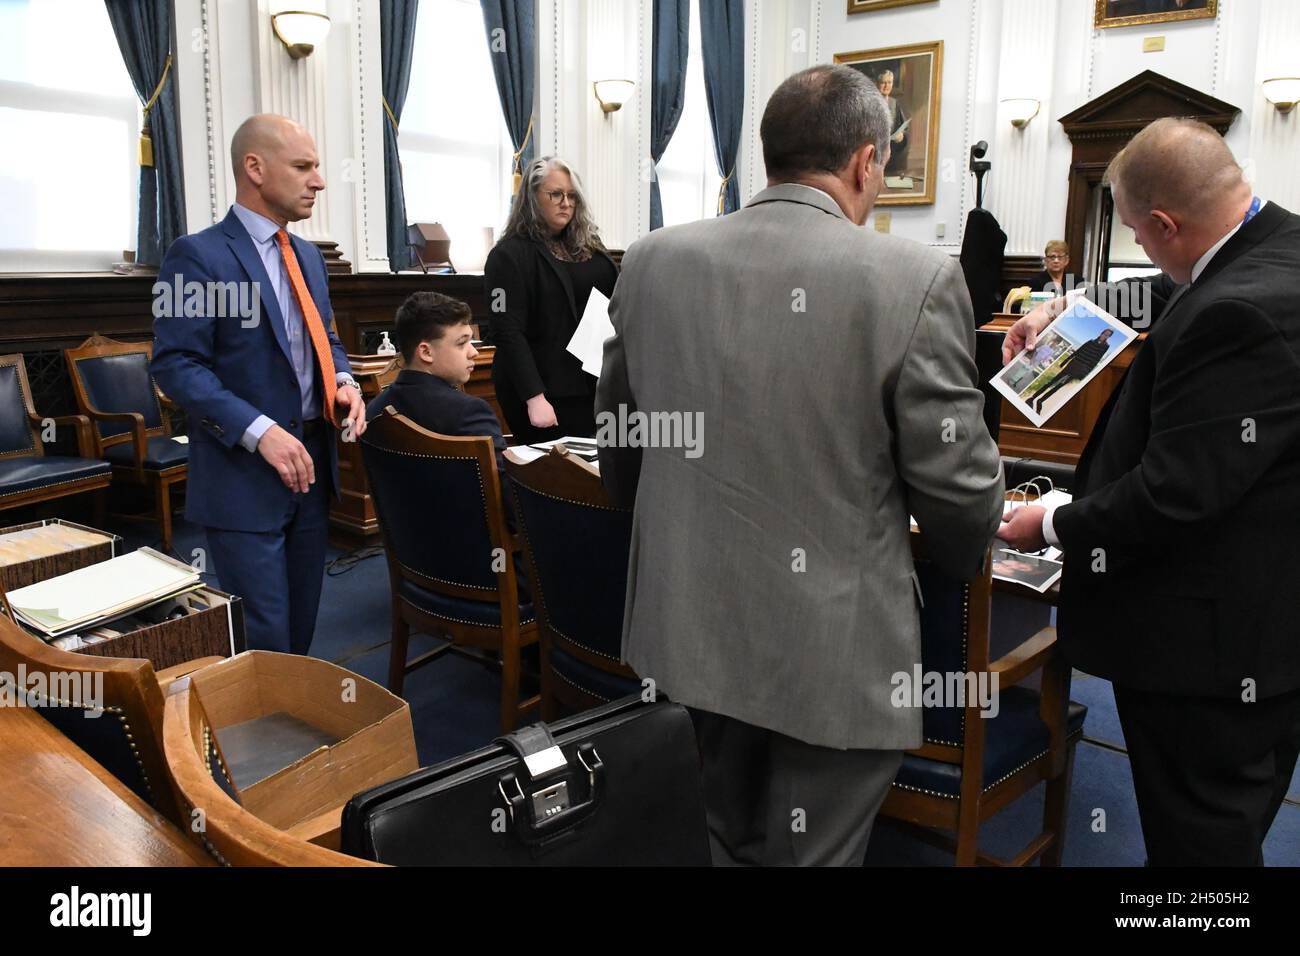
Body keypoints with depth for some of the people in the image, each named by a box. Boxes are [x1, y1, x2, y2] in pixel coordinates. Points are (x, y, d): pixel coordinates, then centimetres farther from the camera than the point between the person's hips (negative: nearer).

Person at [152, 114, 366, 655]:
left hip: (312, 460, 8)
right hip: (244, 473, -7)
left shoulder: (307, 256, 14)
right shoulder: (198, 255, -11)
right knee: (262, 640, -3)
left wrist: (344, 382, -1)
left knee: (301, 627, 17)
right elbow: (177, 366, -17)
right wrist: (260, 432, -25)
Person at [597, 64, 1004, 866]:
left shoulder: (655, 260, -3)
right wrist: (968, 554, 11)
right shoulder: (914, 278, -17)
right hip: (834, 645, -4)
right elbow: (955, 477, -12)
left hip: (695, 618, 5)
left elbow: (617, 444, 7)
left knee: (734, 841, 27)